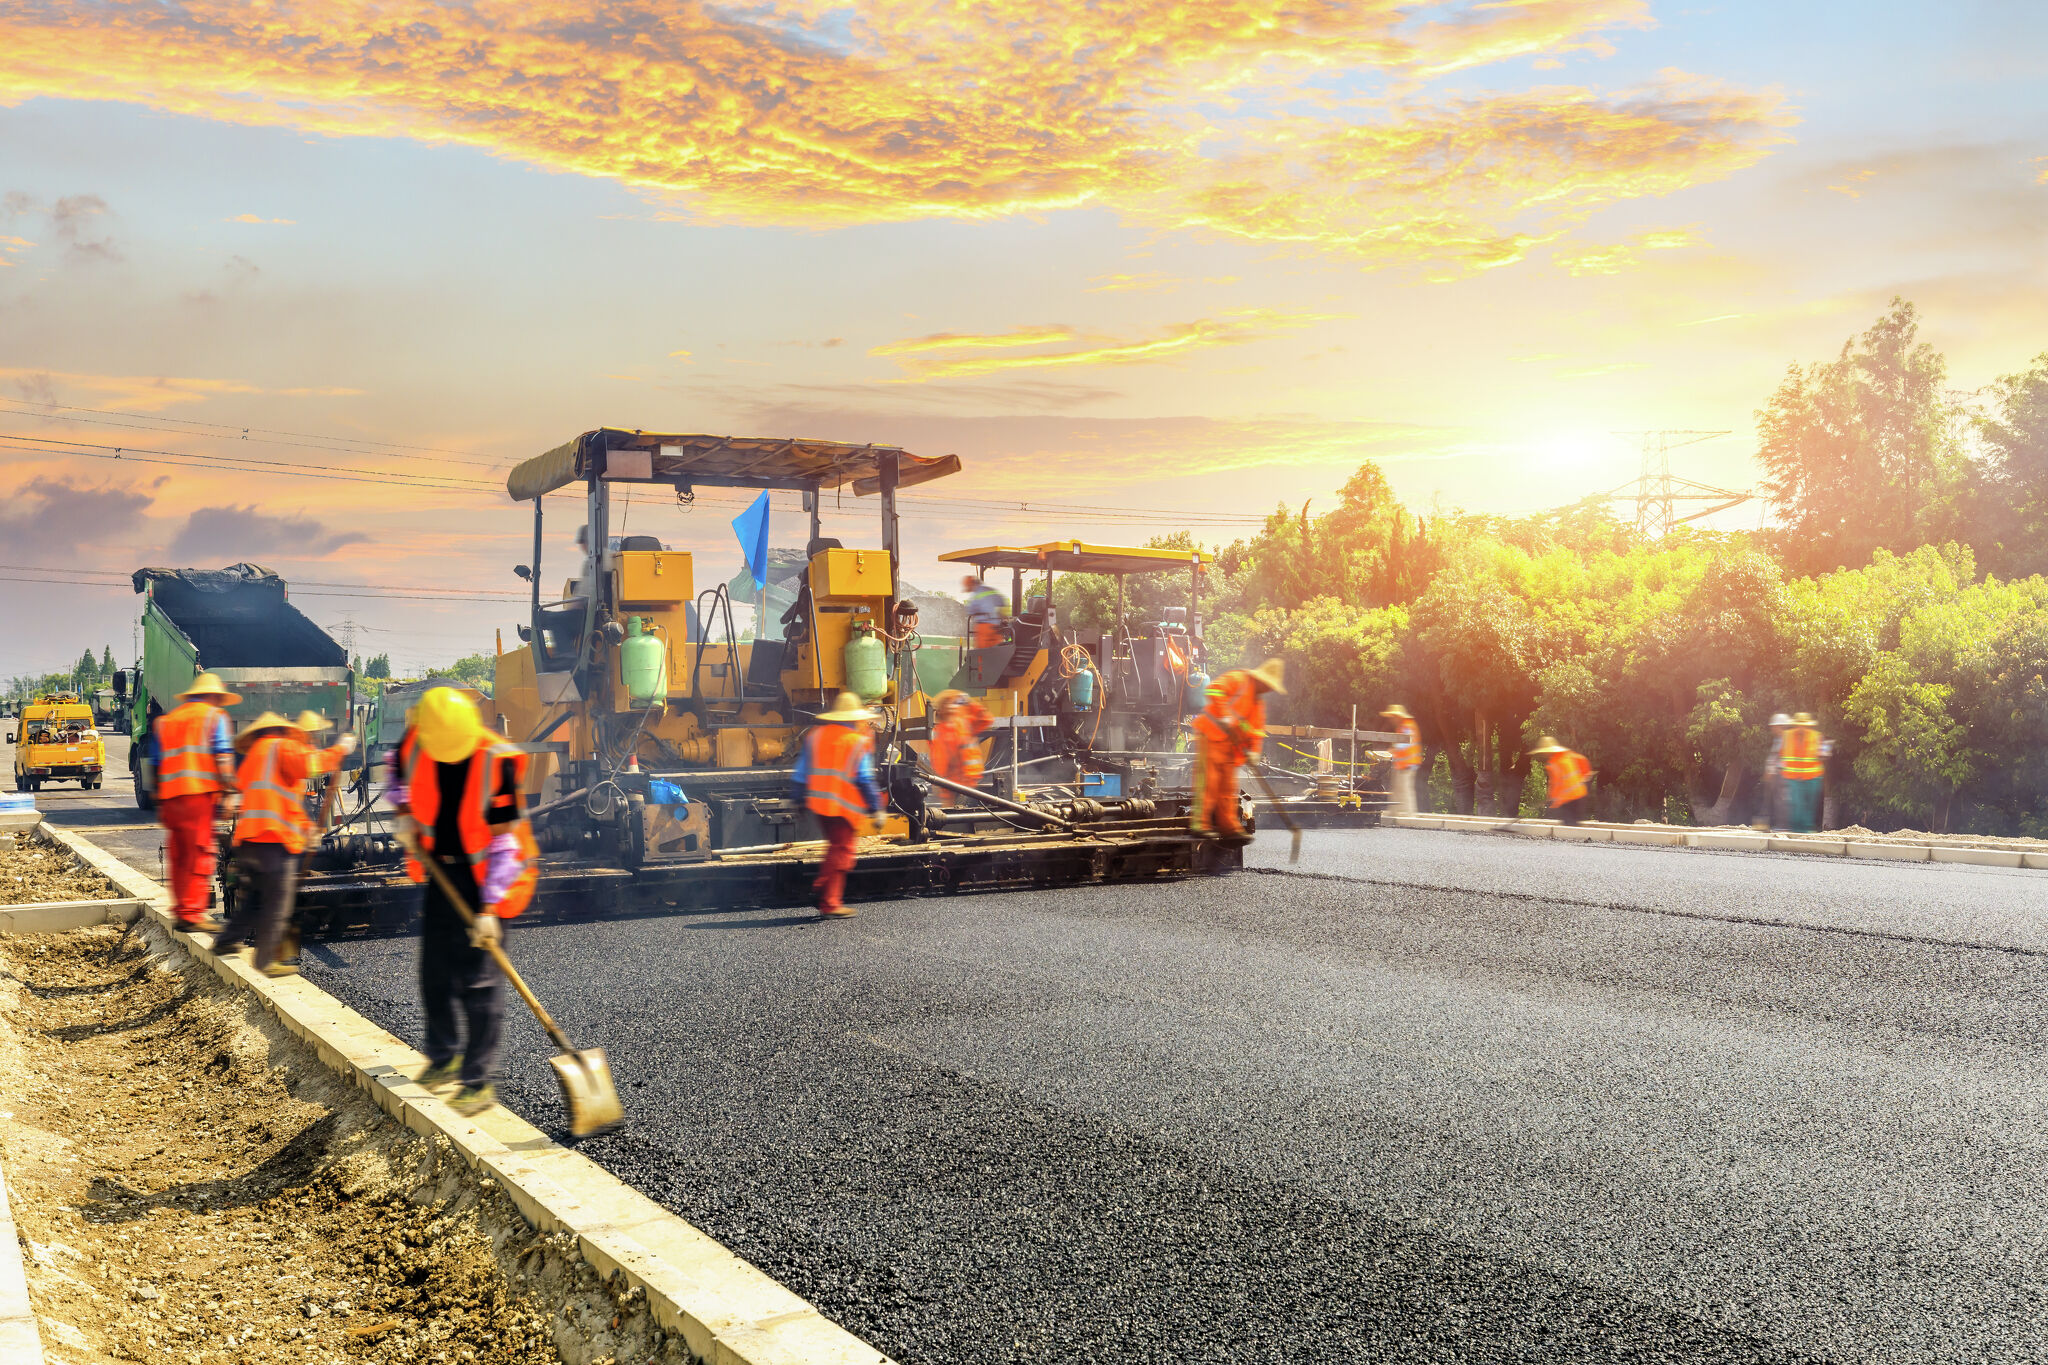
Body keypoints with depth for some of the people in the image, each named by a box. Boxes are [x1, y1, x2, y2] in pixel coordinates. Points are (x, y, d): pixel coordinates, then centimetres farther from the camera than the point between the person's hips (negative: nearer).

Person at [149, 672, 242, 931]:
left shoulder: (165, 720, 23)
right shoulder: (214, 716, 7)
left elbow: (155, 764, 21)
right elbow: (223, 756, -6)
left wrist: (158, 803, 24)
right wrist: (229, 792, -8)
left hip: (169, 794, 6)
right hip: (200, 793, -6)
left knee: (179, 856, 12)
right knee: (201, 854, -5)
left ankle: (181, 911, 15)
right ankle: (193, 912, -8)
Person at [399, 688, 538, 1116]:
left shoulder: (497, 761, -24)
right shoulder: (418, 743, -9)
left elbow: (504, 840, -21)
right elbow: (400, 768, 19)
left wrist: (490, 908, -24)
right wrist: (405, 814, 4)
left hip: (484, 877, -6)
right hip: (441, 872, 6)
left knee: (478, 981, -7)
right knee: (434, 974, 15)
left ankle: (479, 1083, 0)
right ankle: (443, 1060, 35)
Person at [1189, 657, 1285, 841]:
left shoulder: (1259, 701, 19)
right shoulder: (1238, 679, -6)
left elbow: (1258, 728, 17)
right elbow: (1215, 689, -21)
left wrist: (1253, 750, 1)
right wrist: (1224, 715, -27)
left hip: (1230, 743, 8)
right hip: (1211, 734, -8)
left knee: (1228, 786, 8)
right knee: (1208, 778, -12)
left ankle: (1228, 826, 11)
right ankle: (1200, 823, -12)